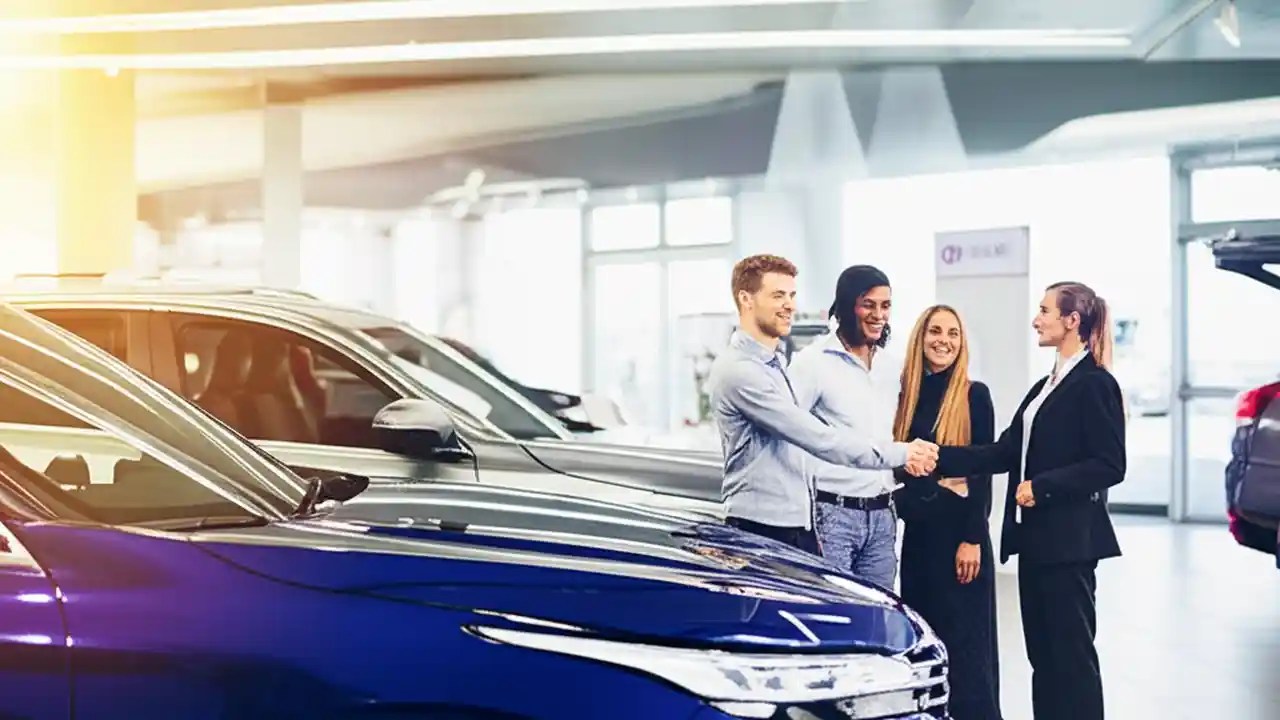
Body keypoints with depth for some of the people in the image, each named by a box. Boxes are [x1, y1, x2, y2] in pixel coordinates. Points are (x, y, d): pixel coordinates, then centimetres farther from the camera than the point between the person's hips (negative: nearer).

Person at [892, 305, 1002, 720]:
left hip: (959, 529, -5)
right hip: (917, 532, 5)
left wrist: (972, 539, -13)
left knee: (964, 639, -2)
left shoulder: (974, 395, -5)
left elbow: (983, 470, -8)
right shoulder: (907, 394, 8)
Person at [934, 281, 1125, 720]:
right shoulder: (1045, 387, 17)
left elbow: (1110, 466, -16)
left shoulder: (1094, 384, -10)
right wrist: (939, 458, 4)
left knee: (1071, 653, -3)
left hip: (1068, 539, -9)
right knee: (1042, 654, 11)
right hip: (1035, 536, 9)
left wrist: (1043, 487, -18)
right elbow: (1004, 453, 12)